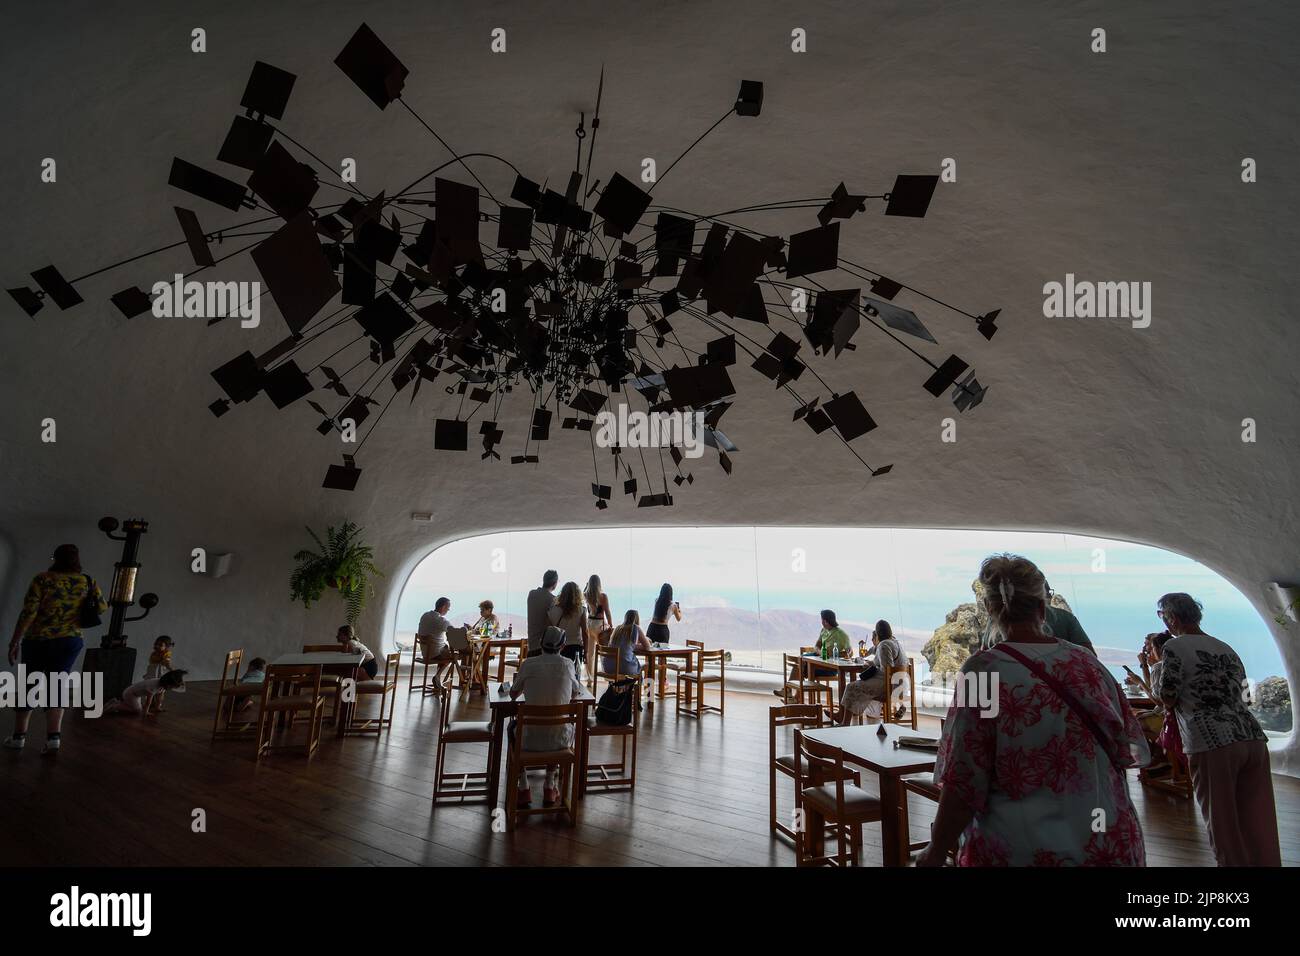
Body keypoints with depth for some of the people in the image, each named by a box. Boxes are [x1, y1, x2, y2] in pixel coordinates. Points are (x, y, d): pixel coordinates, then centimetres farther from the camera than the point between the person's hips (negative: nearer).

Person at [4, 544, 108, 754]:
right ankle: (54, 738, -6)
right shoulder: (88, 582, 1)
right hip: (70, 641, 2)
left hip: (38, 640, -1)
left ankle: (18, 736, 21)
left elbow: (28, 612, -11)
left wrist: (15, 641, -5)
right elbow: (102, 607, 3)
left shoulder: (43, 579, -7)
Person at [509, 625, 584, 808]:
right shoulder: (567, 665, -3)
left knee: (513, 727, 32)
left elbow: (513, 694, 8)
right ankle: (550, 788, 32)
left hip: (530, 737, -1)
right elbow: (576, 693, 14)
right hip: (560, 738, 1)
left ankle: (523, 790, 29)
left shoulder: (528, 664, -7)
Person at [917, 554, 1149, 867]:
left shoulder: (984, 671, -19)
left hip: (1026, 852, -5)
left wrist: (936, 852, -7)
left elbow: (963, 785, -19)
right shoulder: (1088, 663, -3)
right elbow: (1129, 750, 10)